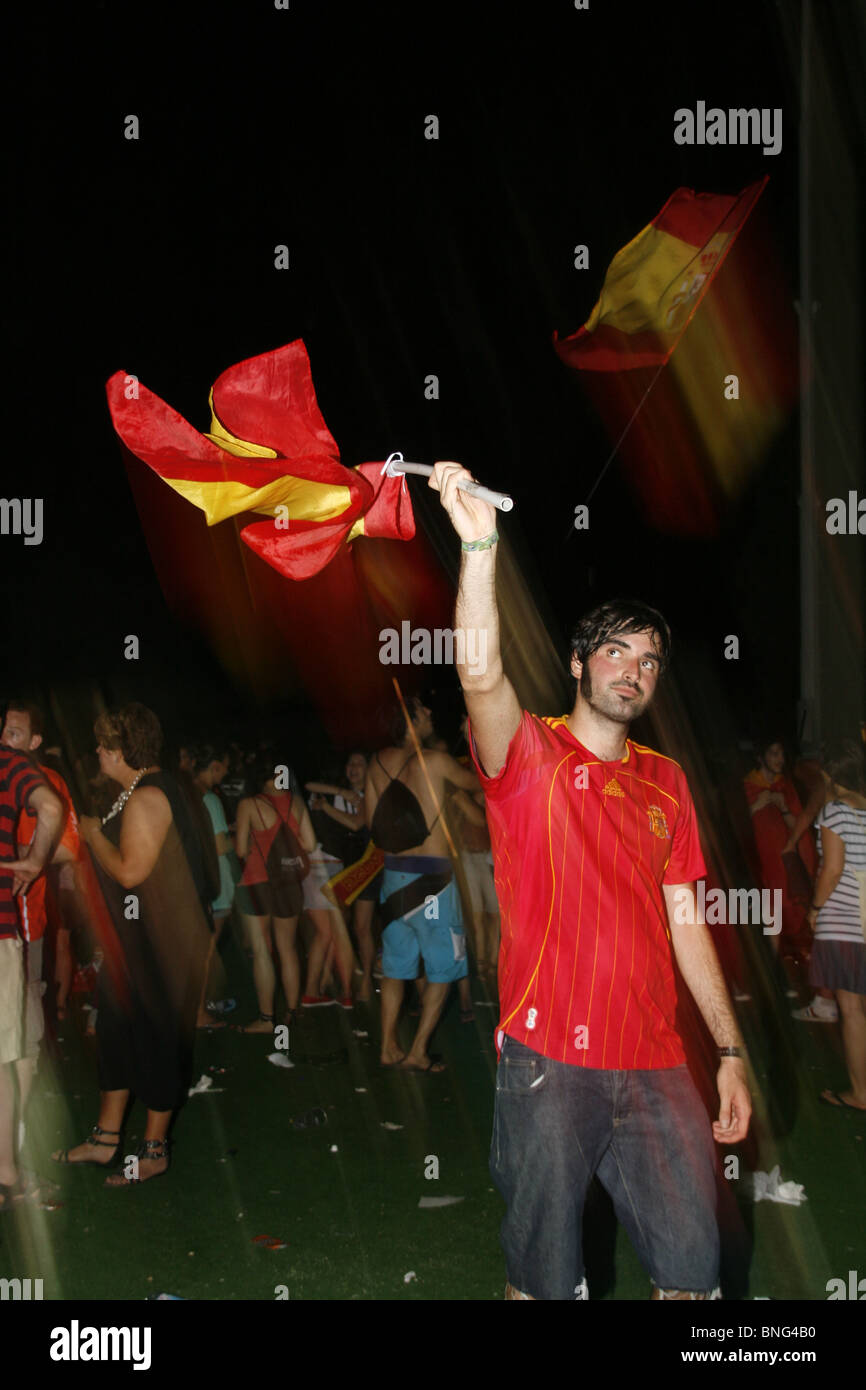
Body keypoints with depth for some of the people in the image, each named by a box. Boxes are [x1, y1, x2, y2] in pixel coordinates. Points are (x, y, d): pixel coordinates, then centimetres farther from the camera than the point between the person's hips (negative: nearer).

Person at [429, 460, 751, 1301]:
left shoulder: (666, 782, 14)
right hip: (548, 1057, -4)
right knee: (545, 1275, 5)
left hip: (656, 1064, 4)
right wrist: (479, 545, -33)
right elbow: (481, 677, -21)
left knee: (692, 1269, 7)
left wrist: (730, 1049, 10)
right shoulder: (529, 755, 0)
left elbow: (684, 921, 14)